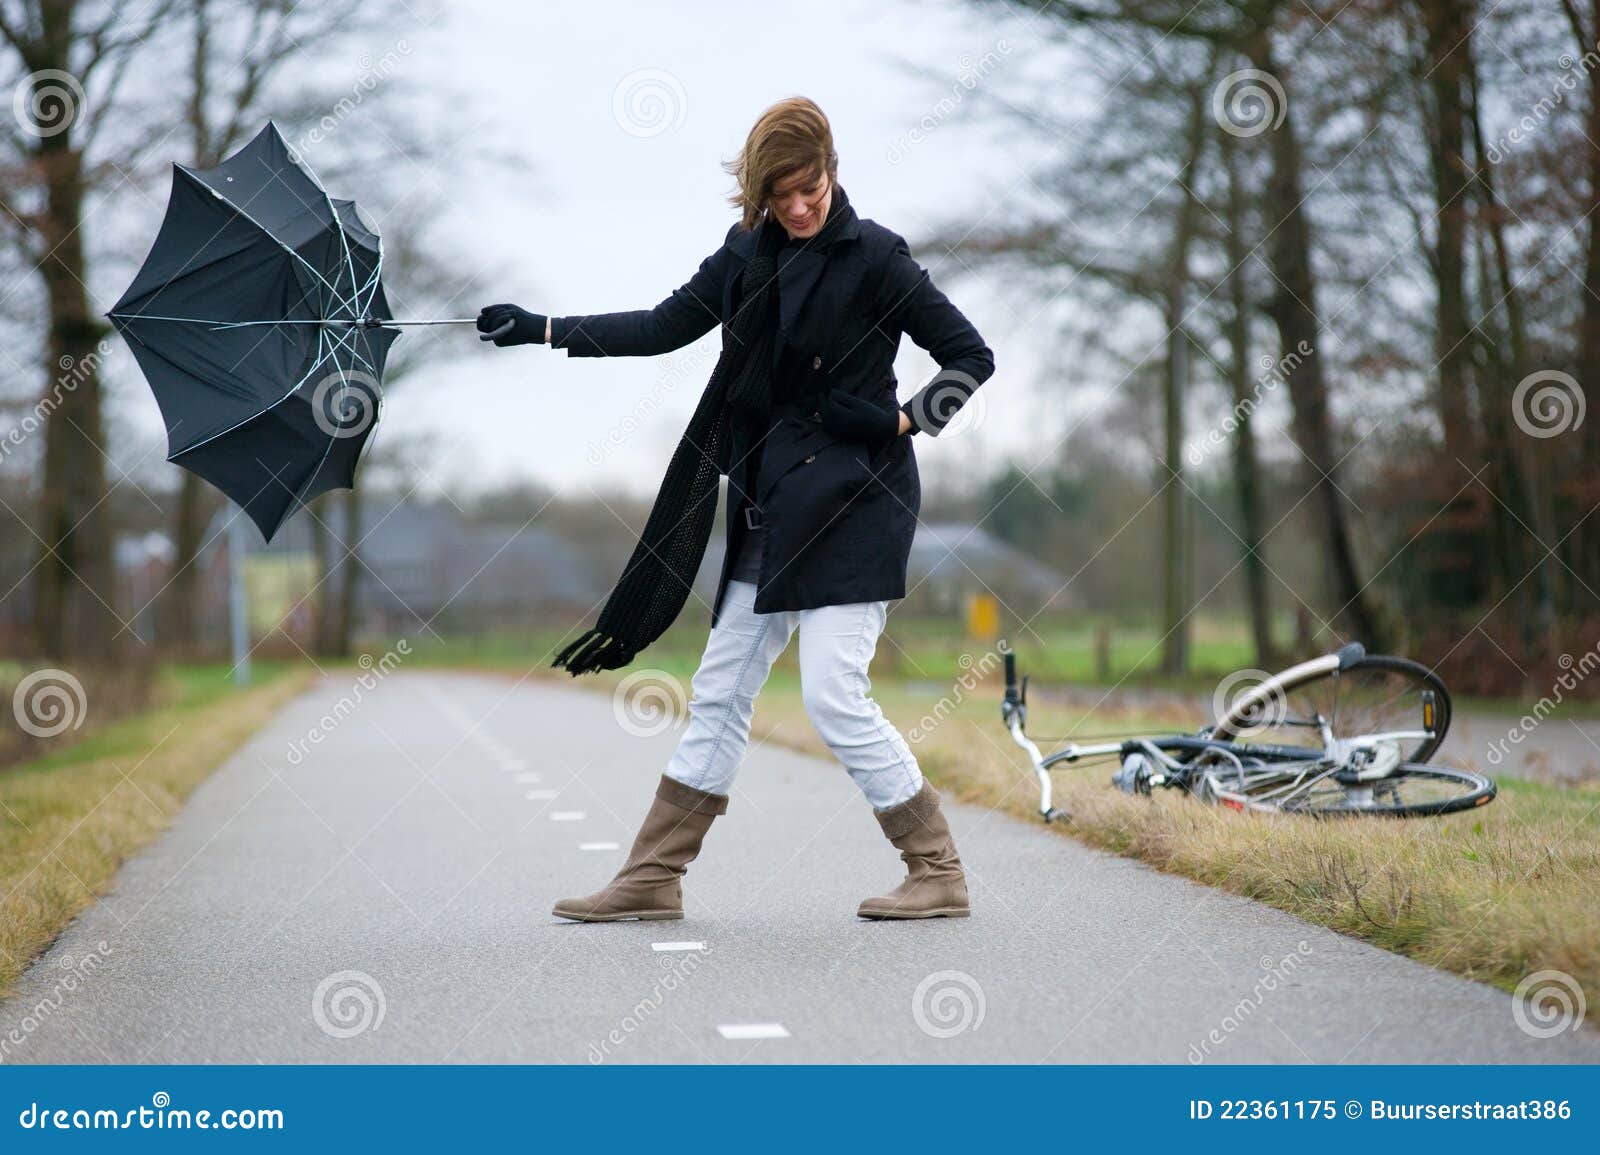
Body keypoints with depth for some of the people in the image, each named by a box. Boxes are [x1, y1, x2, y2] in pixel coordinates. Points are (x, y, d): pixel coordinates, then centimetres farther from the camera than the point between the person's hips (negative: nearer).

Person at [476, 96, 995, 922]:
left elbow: (970, 356, -4)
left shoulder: (873, 257, -8)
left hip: (852, 499, -7)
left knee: (834, 695, -12)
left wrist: (907, 422, -15)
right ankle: (653, 877, 15)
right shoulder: (748, 254, 8)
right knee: (720, 692, 9)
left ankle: (939, 872, 0)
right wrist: (542, 330, 12)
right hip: (772, 505, 7)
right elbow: (667, 326, 14)